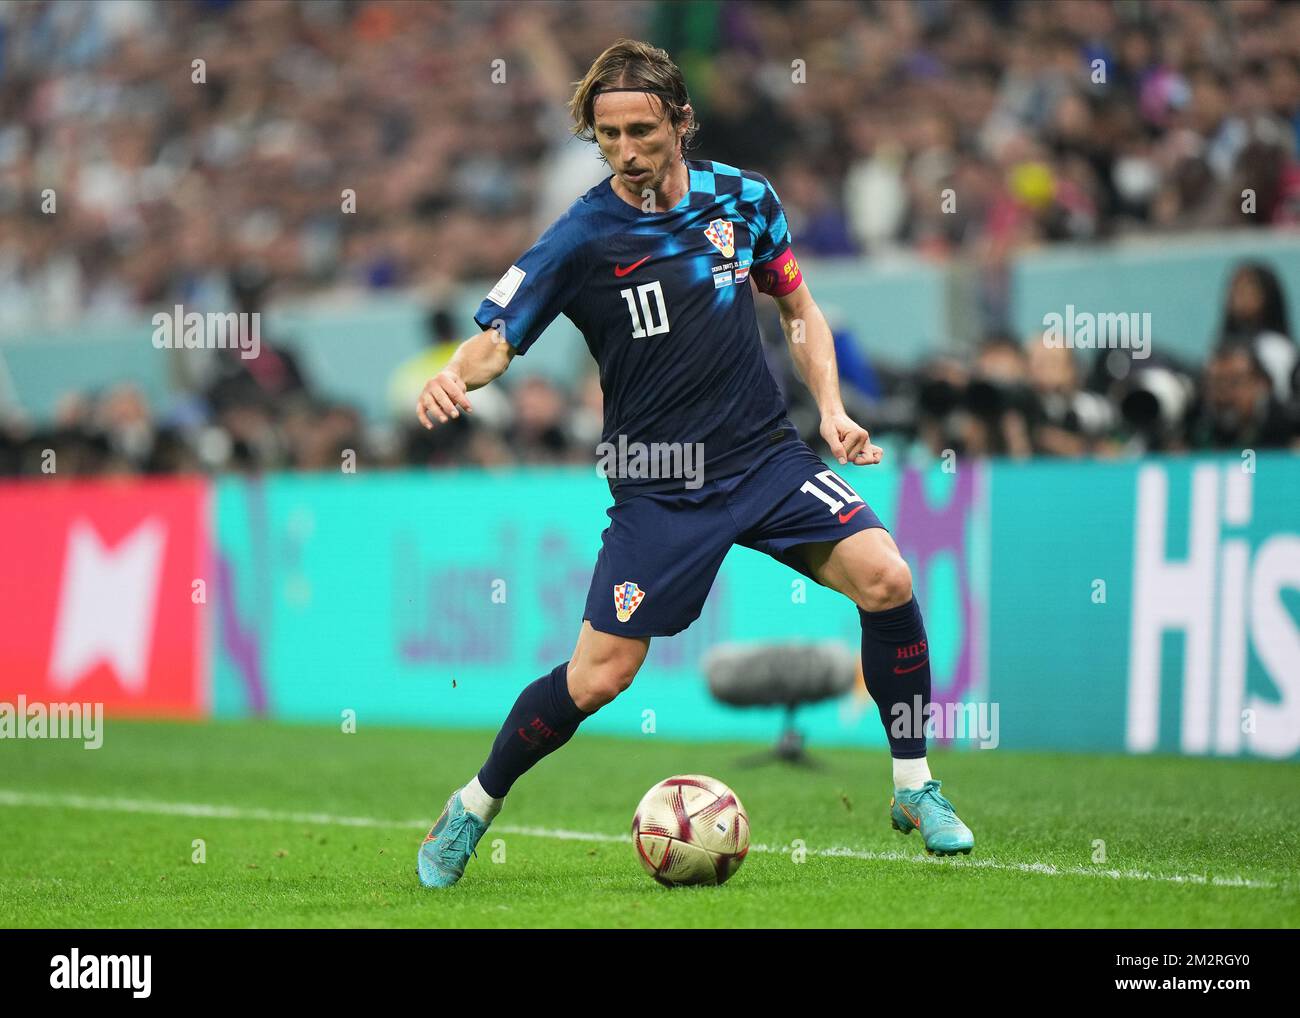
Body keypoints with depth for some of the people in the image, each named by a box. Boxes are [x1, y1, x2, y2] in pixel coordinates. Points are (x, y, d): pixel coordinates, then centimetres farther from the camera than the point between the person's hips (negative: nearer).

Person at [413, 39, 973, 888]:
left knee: (886, 579, -18)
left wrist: (832, 409, 1)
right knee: (597, 678, -8)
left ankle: (914, 789, 0)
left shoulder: (743, 198, 0)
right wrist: (453, 378, -32)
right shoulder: (582, 239, -10)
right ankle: (474, 808, 18)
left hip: (767, 456, 3)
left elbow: (800, 309, 14)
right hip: (658, 489, -3)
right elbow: (498, 338, -10)